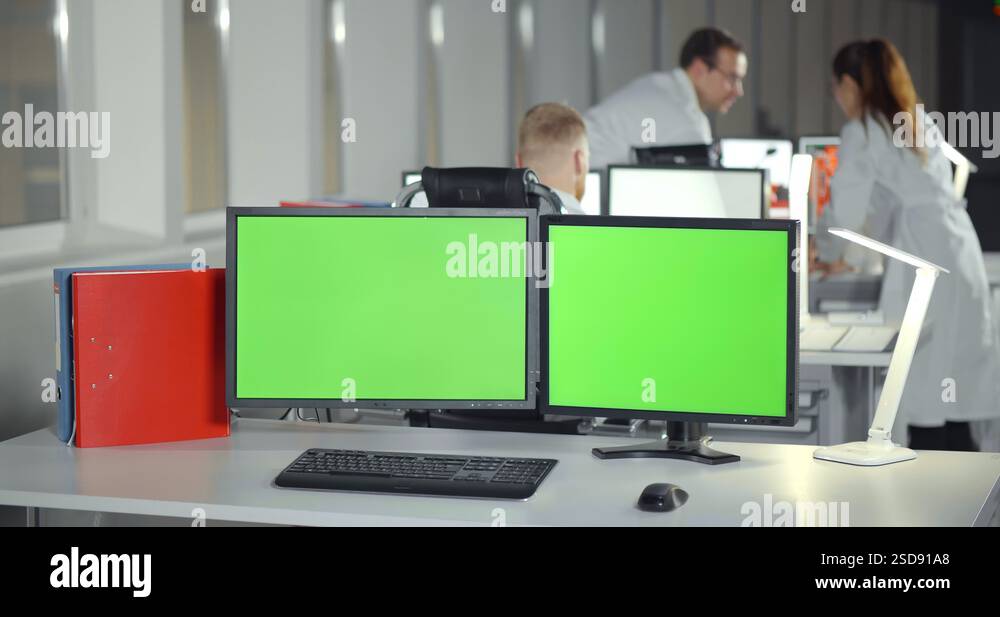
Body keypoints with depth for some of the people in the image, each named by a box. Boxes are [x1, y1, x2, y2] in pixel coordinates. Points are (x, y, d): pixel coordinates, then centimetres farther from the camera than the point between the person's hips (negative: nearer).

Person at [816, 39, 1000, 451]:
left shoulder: (863, 132, -3)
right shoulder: (920, 124, 22)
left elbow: (848, 206, -1)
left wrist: (828, 257, 17)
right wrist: (852, 258, 34)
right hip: (961, 254, 8)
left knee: (924, 409, -7)